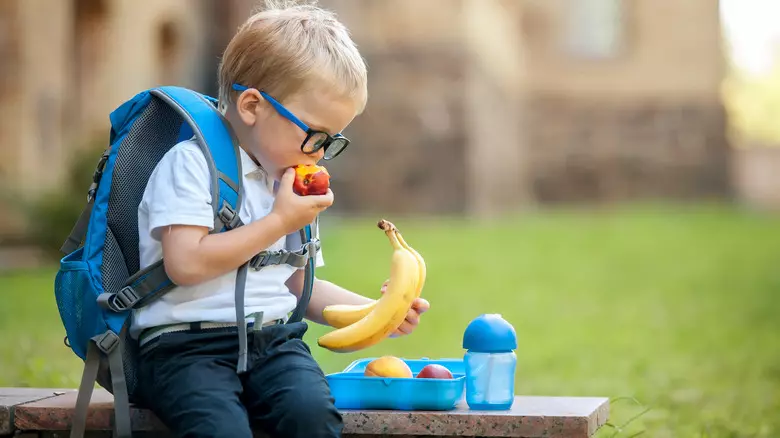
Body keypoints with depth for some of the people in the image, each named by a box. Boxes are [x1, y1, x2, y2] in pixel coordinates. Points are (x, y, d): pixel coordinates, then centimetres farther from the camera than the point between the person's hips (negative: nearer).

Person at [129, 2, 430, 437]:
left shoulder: (290, 185, 19)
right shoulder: (191, 163, -5)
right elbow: (187, 264, -17)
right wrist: (279, 223, -10)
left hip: (272, 338, 6)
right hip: (186, 343, -5)